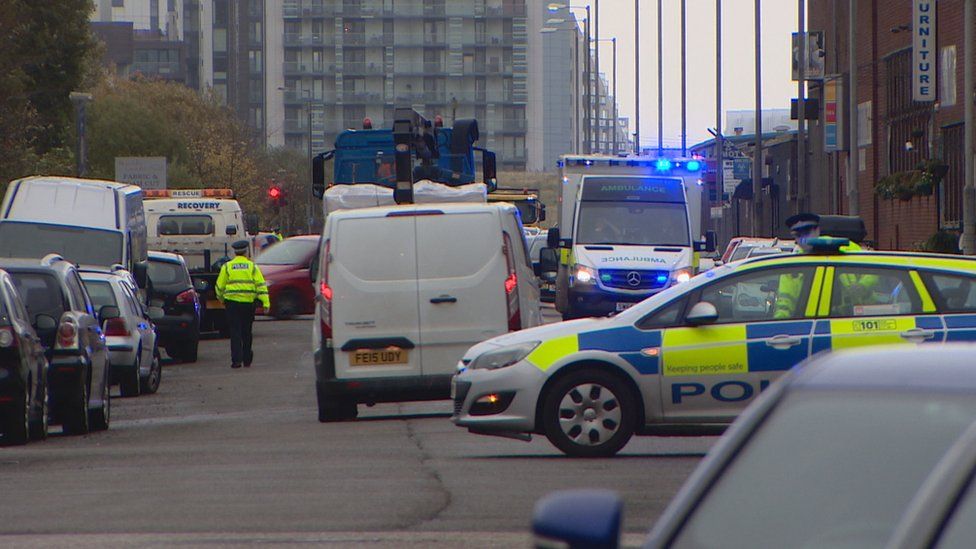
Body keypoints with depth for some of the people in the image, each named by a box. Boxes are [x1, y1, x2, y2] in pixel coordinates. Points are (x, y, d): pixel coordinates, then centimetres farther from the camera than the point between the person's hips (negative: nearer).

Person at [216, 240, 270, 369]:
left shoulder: (227, 267, 3)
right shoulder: (252, 266, 5)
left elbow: (220, 286, 8)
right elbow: (261, 284, -1)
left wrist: (221, 299, 26)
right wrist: (265, 302, -2)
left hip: (232, 302, -1)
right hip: (248, 303, 1)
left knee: (235, 332, -2)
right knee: (246, 332, 14)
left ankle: (237, 360, -12)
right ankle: (247, 359, 23)